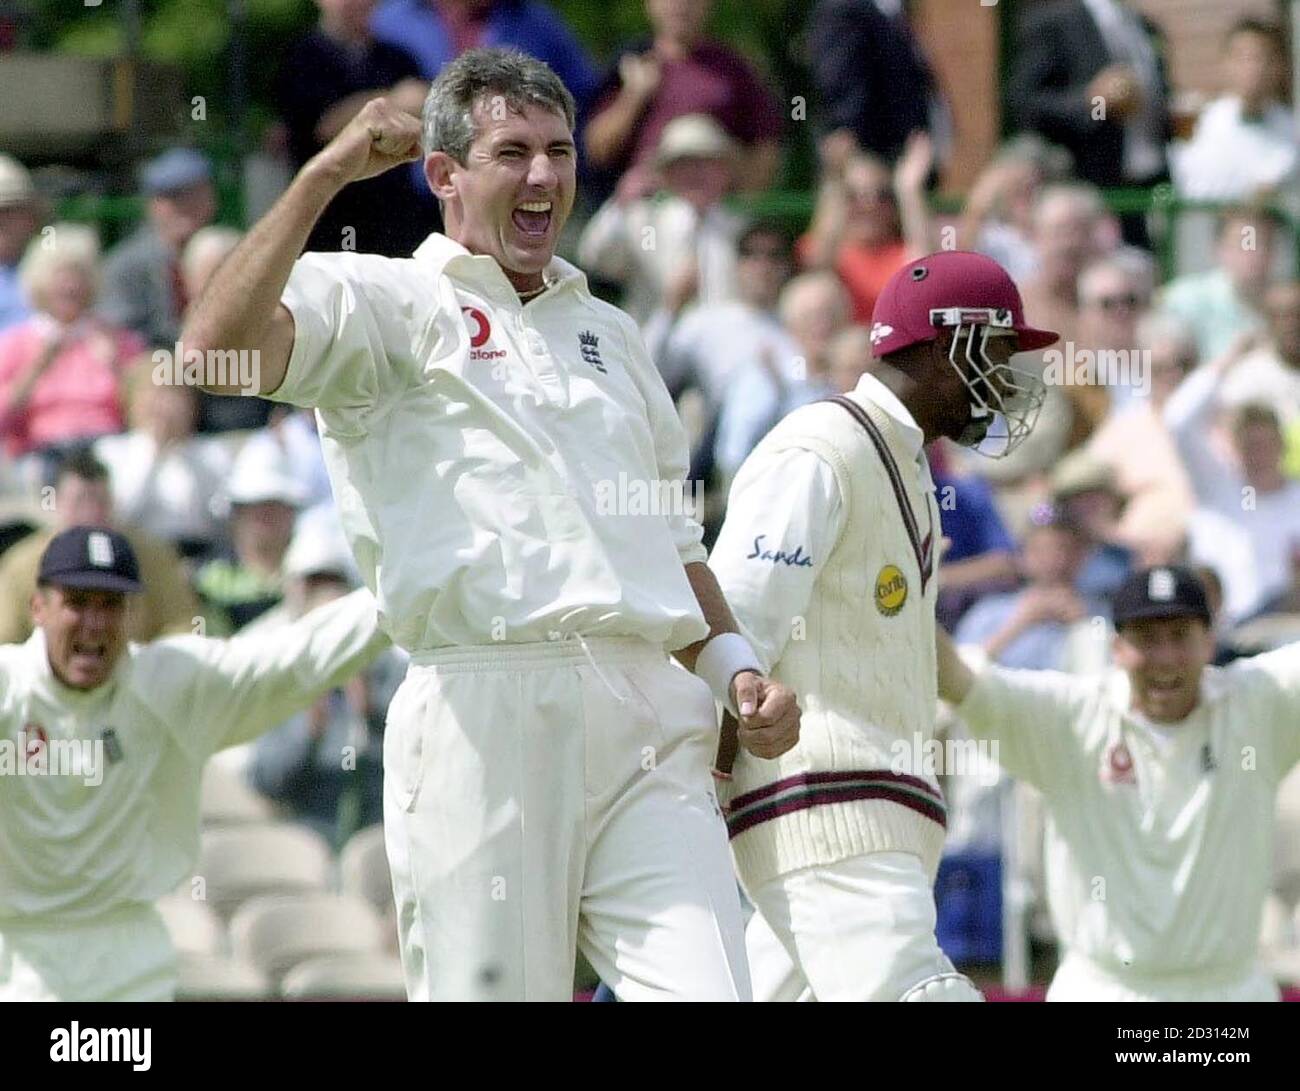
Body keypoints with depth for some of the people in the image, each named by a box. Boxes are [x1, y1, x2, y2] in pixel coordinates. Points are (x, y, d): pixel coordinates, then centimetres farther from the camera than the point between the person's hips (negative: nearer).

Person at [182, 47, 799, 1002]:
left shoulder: (608, 332, 28)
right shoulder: (388, 303, 8)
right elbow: (221, 342, -12)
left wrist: (734, 667, 14)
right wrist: (326, 174, -9)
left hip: (654, 716, 5)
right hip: (487, 710, -5)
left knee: (708, 993, -10)